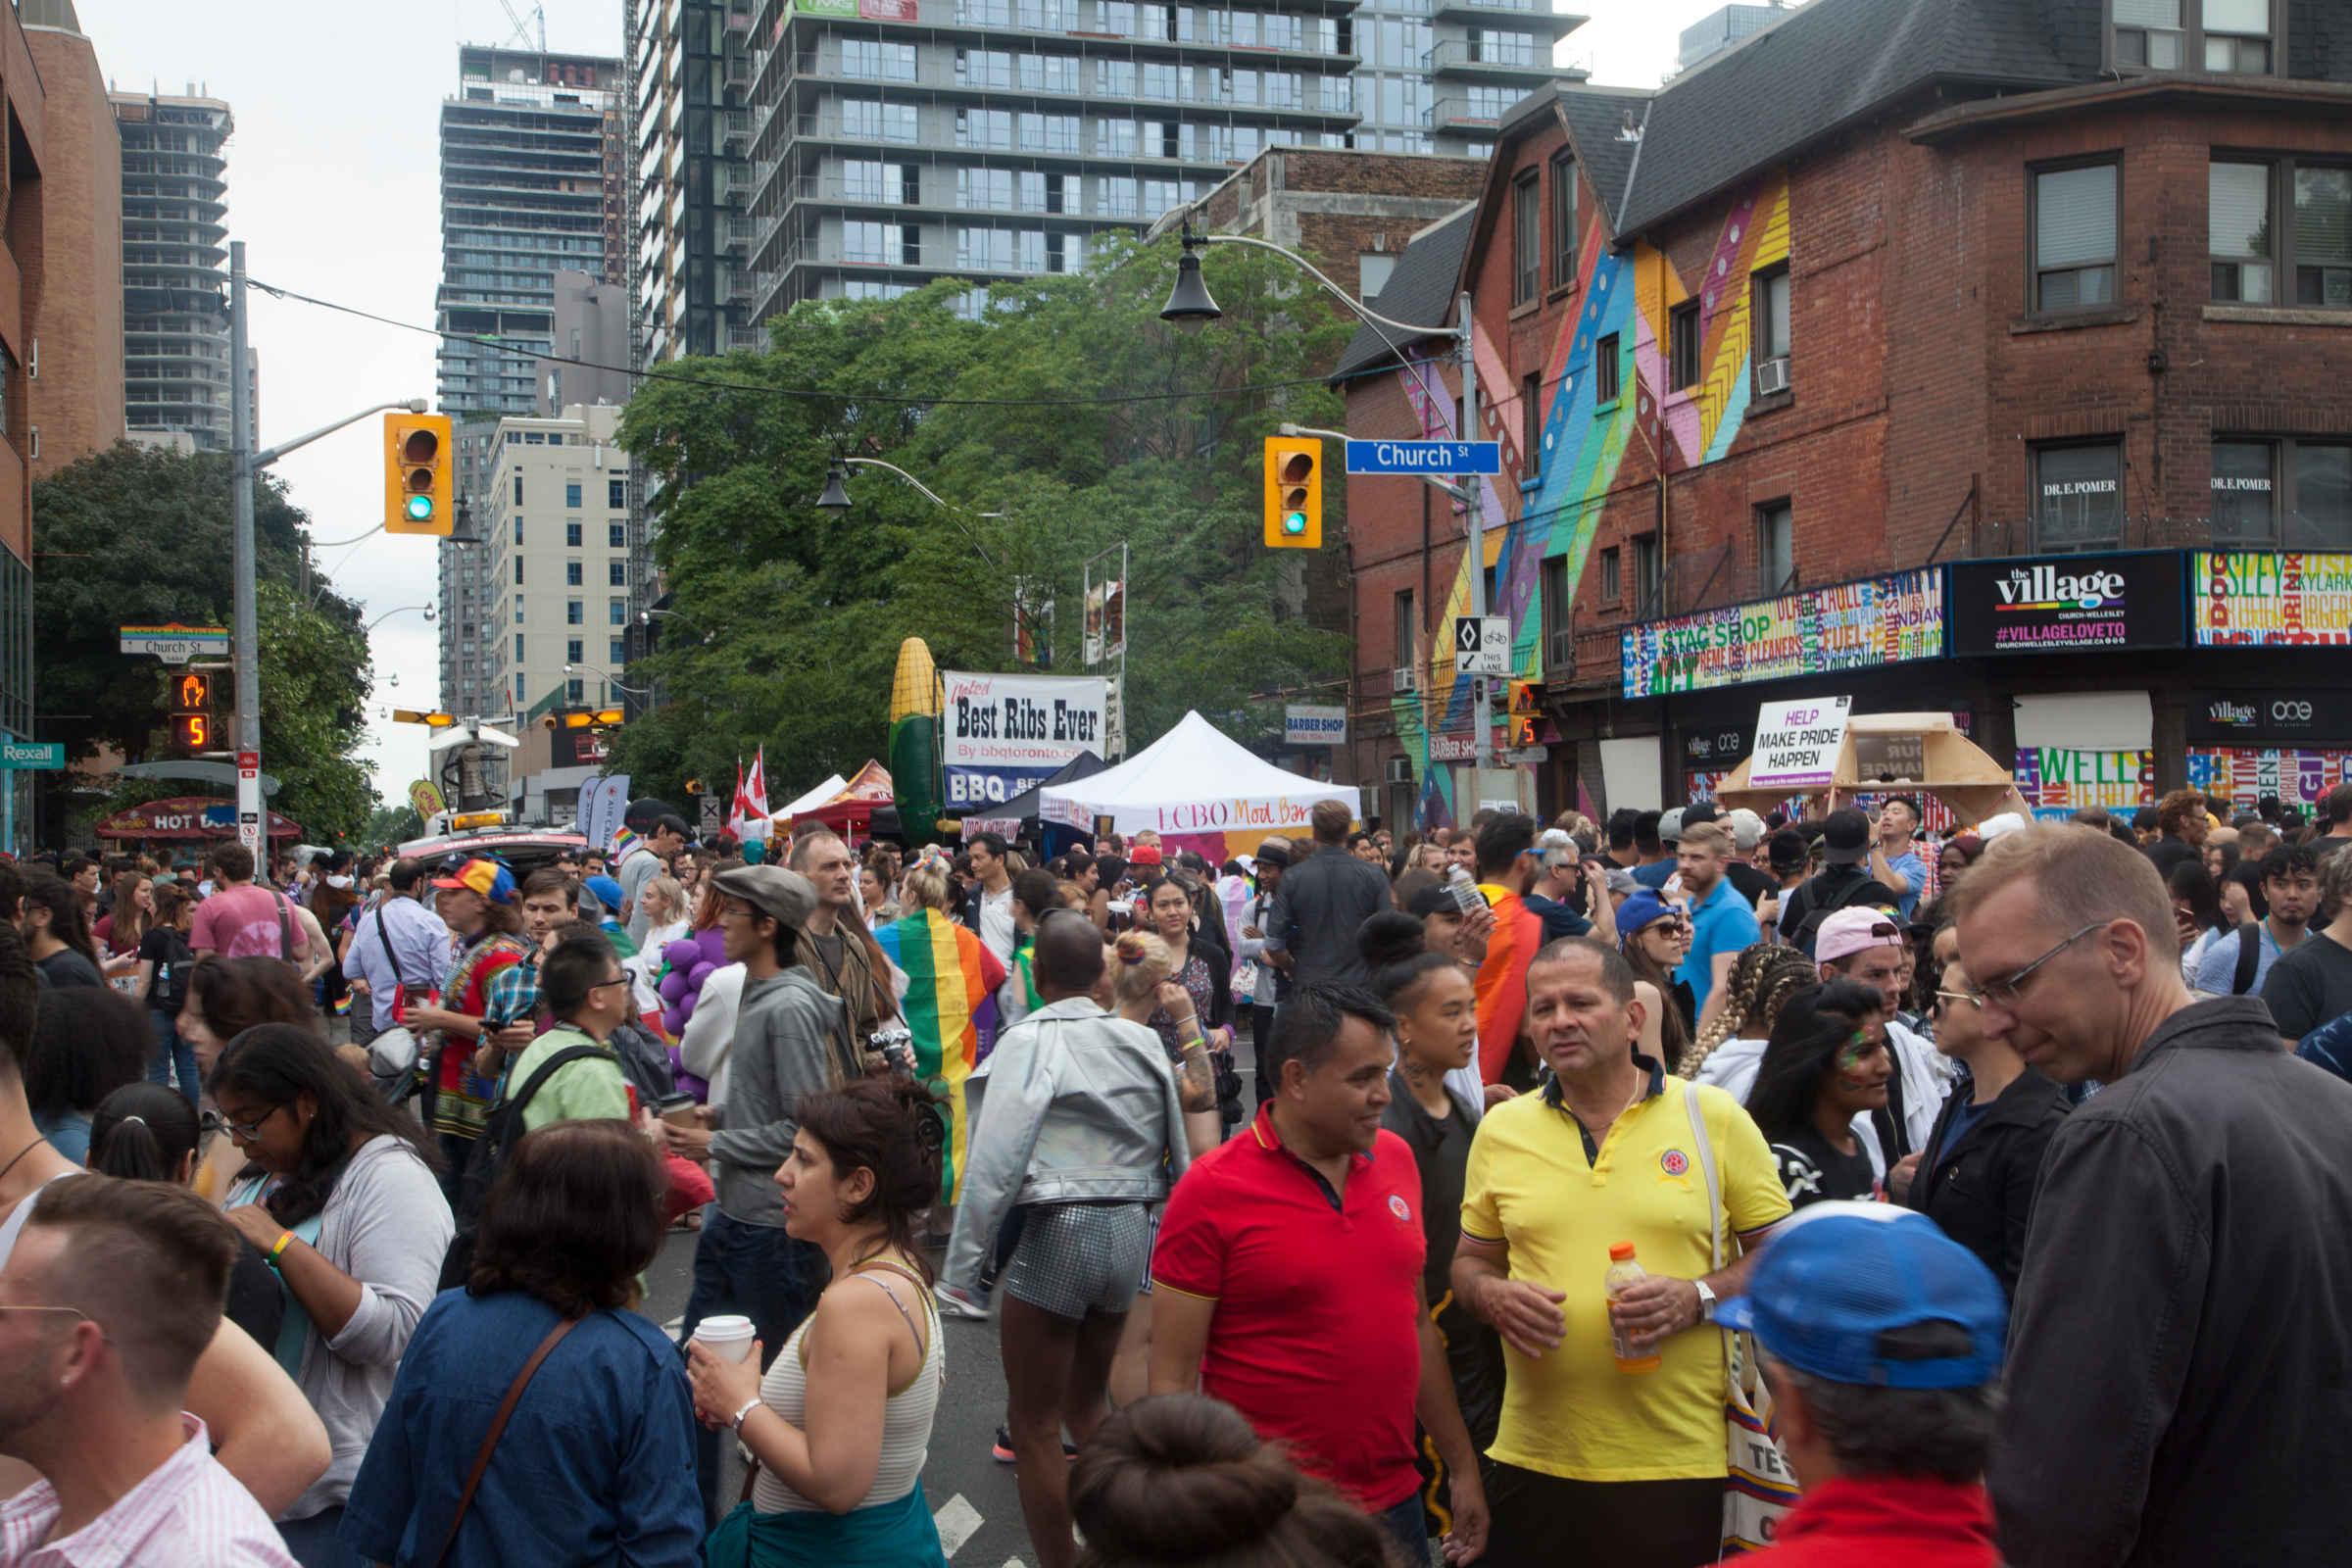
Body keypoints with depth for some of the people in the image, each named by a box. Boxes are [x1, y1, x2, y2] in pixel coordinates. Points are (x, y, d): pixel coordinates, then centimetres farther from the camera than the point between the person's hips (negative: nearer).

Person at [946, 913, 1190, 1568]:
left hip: (1058, 1234, -6)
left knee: (1034, 1424, 8)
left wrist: (965, 1262, -10)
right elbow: (1176, 1151, 6)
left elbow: (996, 1157, -17)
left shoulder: (1031, 1039, -12)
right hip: (1132, 1232, 6)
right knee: (1087, 1402, 26)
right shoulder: (1143, 1040, 3)